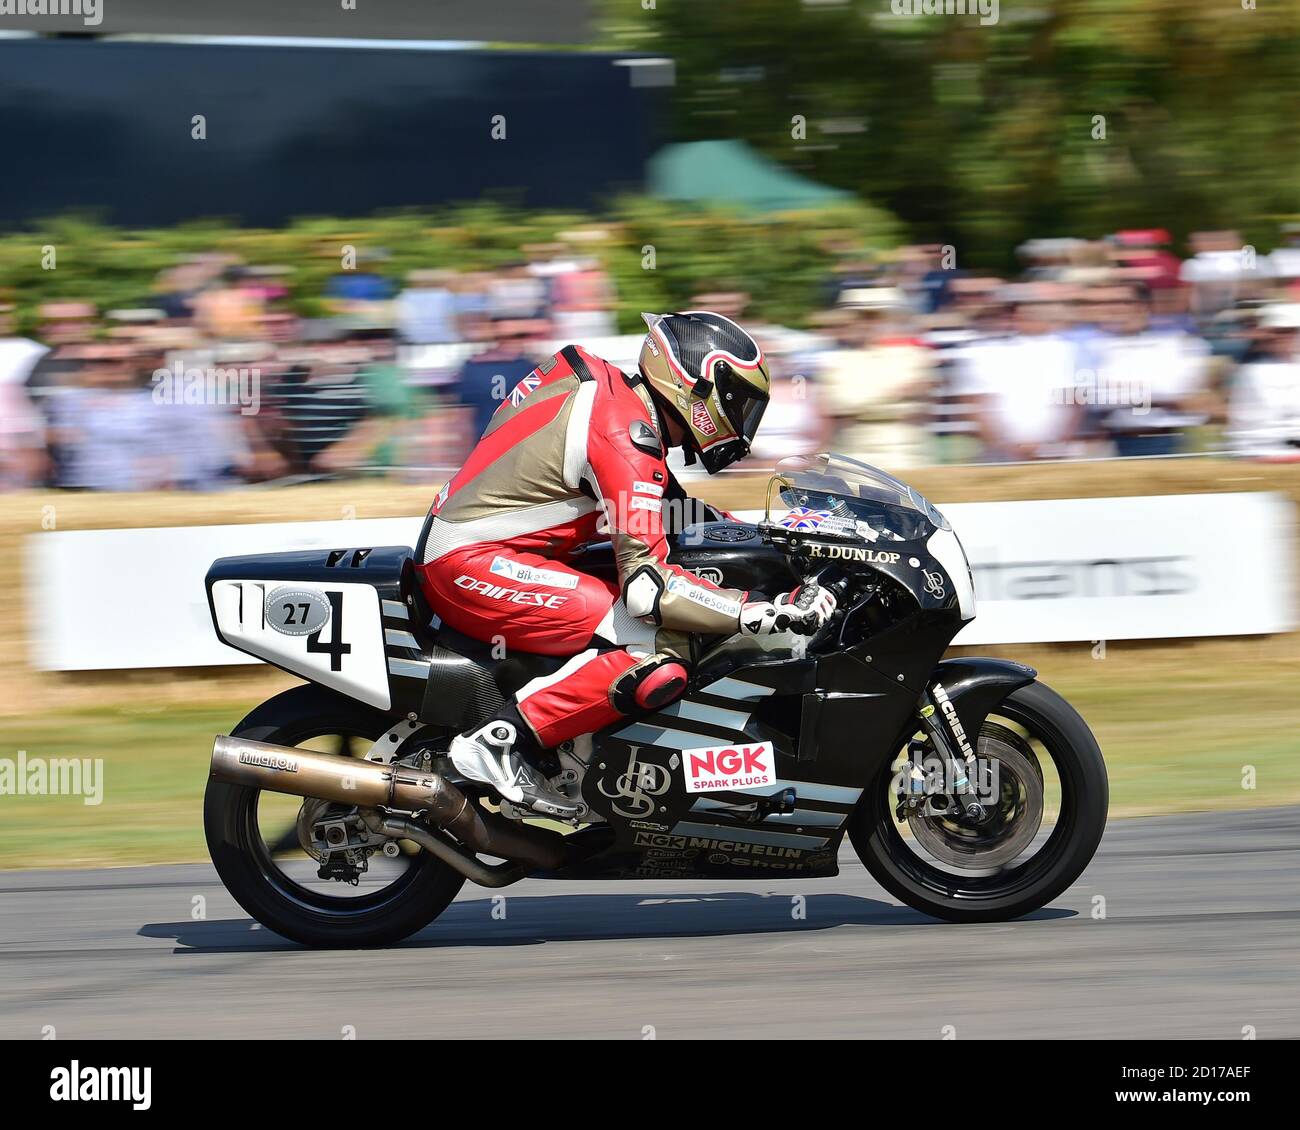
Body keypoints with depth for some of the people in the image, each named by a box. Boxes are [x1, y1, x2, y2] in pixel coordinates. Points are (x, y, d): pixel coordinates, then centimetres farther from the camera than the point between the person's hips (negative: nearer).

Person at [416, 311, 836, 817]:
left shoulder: (606, 386, 10)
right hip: (472, 565, -10)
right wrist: (766, 611, -23)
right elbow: (648, 585, -23)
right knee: (661, 653, -21)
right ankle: (500, 742, -18)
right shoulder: (628, 439, -18)